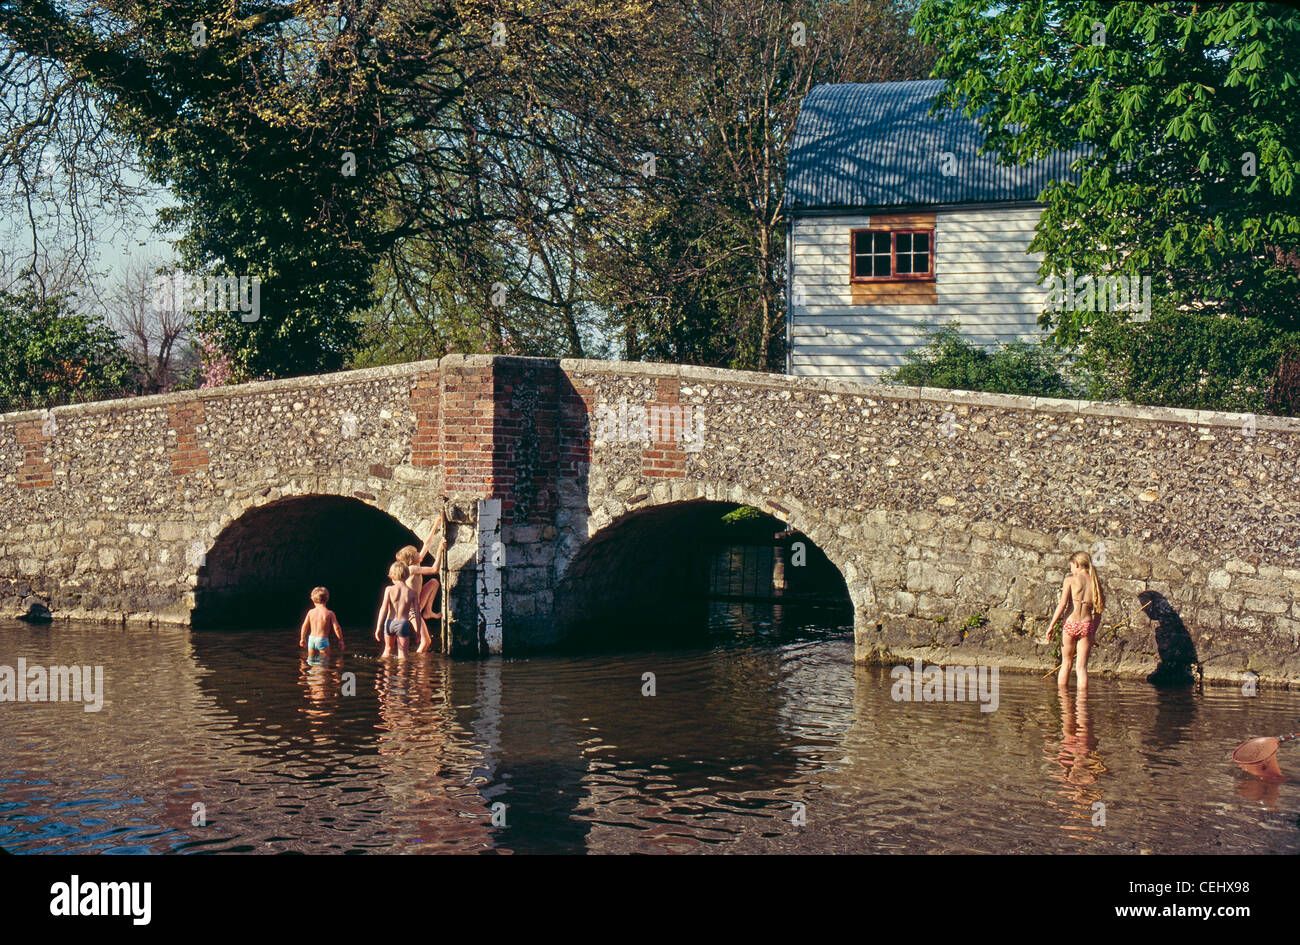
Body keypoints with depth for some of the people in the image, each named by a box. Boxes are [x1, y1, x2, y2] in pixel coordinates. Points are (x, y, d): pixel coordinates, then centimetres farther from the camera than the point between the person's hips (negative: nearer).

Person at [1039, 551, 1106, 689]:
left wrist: (1051, 626, -5)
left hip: (1071, 623, -2)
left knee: (1066, 663, 13)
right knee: (1082, 667, 4)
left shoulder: (1070, 580, 0)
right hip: (1087, 625, 2)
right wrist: (1094, 633, 17)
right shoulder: (1095, 583, 10)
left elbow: (1062, 604, -8)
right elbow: (1098, 611, 10)